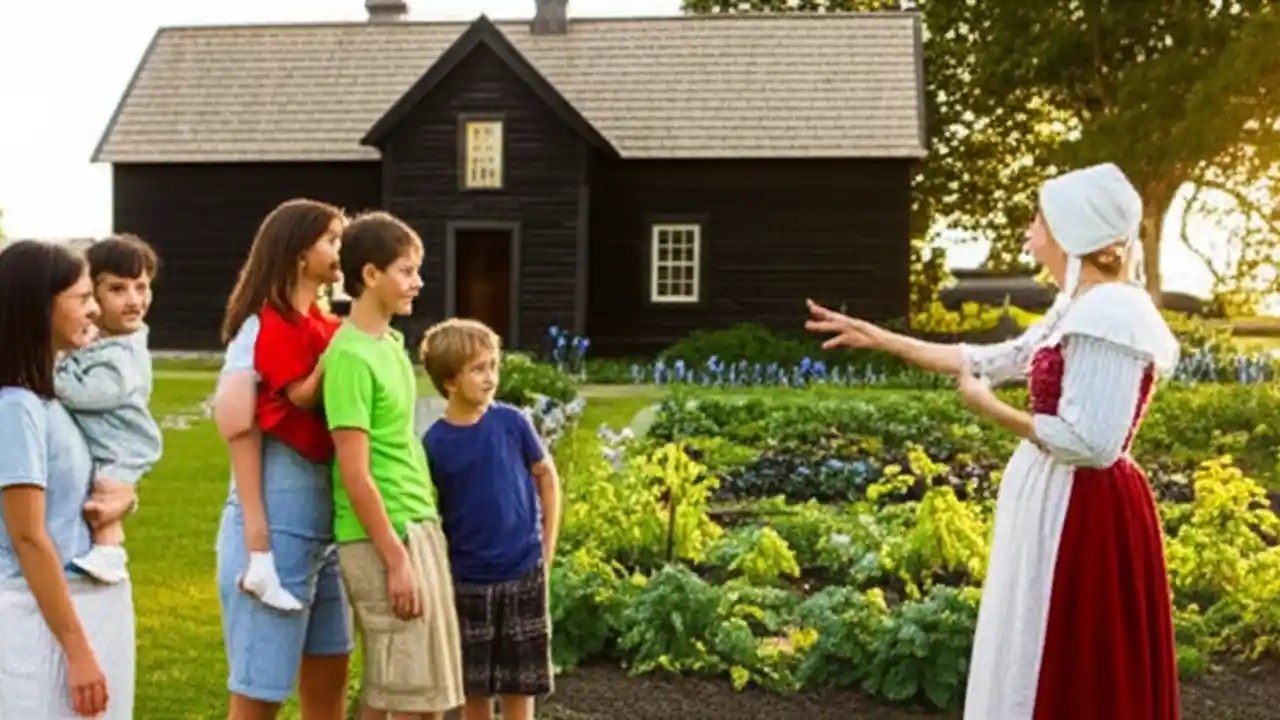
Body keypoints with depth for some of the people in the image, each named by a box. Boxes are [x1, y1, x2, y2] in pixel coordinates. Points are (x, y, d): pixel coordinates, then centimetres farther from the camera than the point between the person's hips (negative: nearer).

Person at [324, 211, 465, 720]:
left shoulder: (391, 343, 10)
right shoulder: (350, 358, -17)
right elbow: (356, 476, -18)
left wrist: (422, 537, 16)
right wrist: (395, 559, -18)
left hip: (418, 527, 9)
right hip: (383, 540, -9)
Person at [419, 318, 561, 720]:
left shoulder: (512, 422, -6)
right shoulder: (434, 443, -8)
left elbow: (547, 478, 6)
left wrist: (547, 548, 3)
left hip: (523, 573, 0)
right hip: (466, 579, 0)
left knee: (520, 686, 8)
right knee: (474, 688, 10)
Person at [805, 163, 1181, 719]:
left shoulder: (1111, 314, -19)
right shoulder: (1082, 309, 12)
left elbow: (1090, 443, -24)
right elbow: (989, 361, 19)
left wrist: (989, 409, -11)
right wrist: (878, 338, 21)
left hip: (1081, 515, -10)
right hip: (1057, 506, 10)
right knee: (1038, 667, 18)